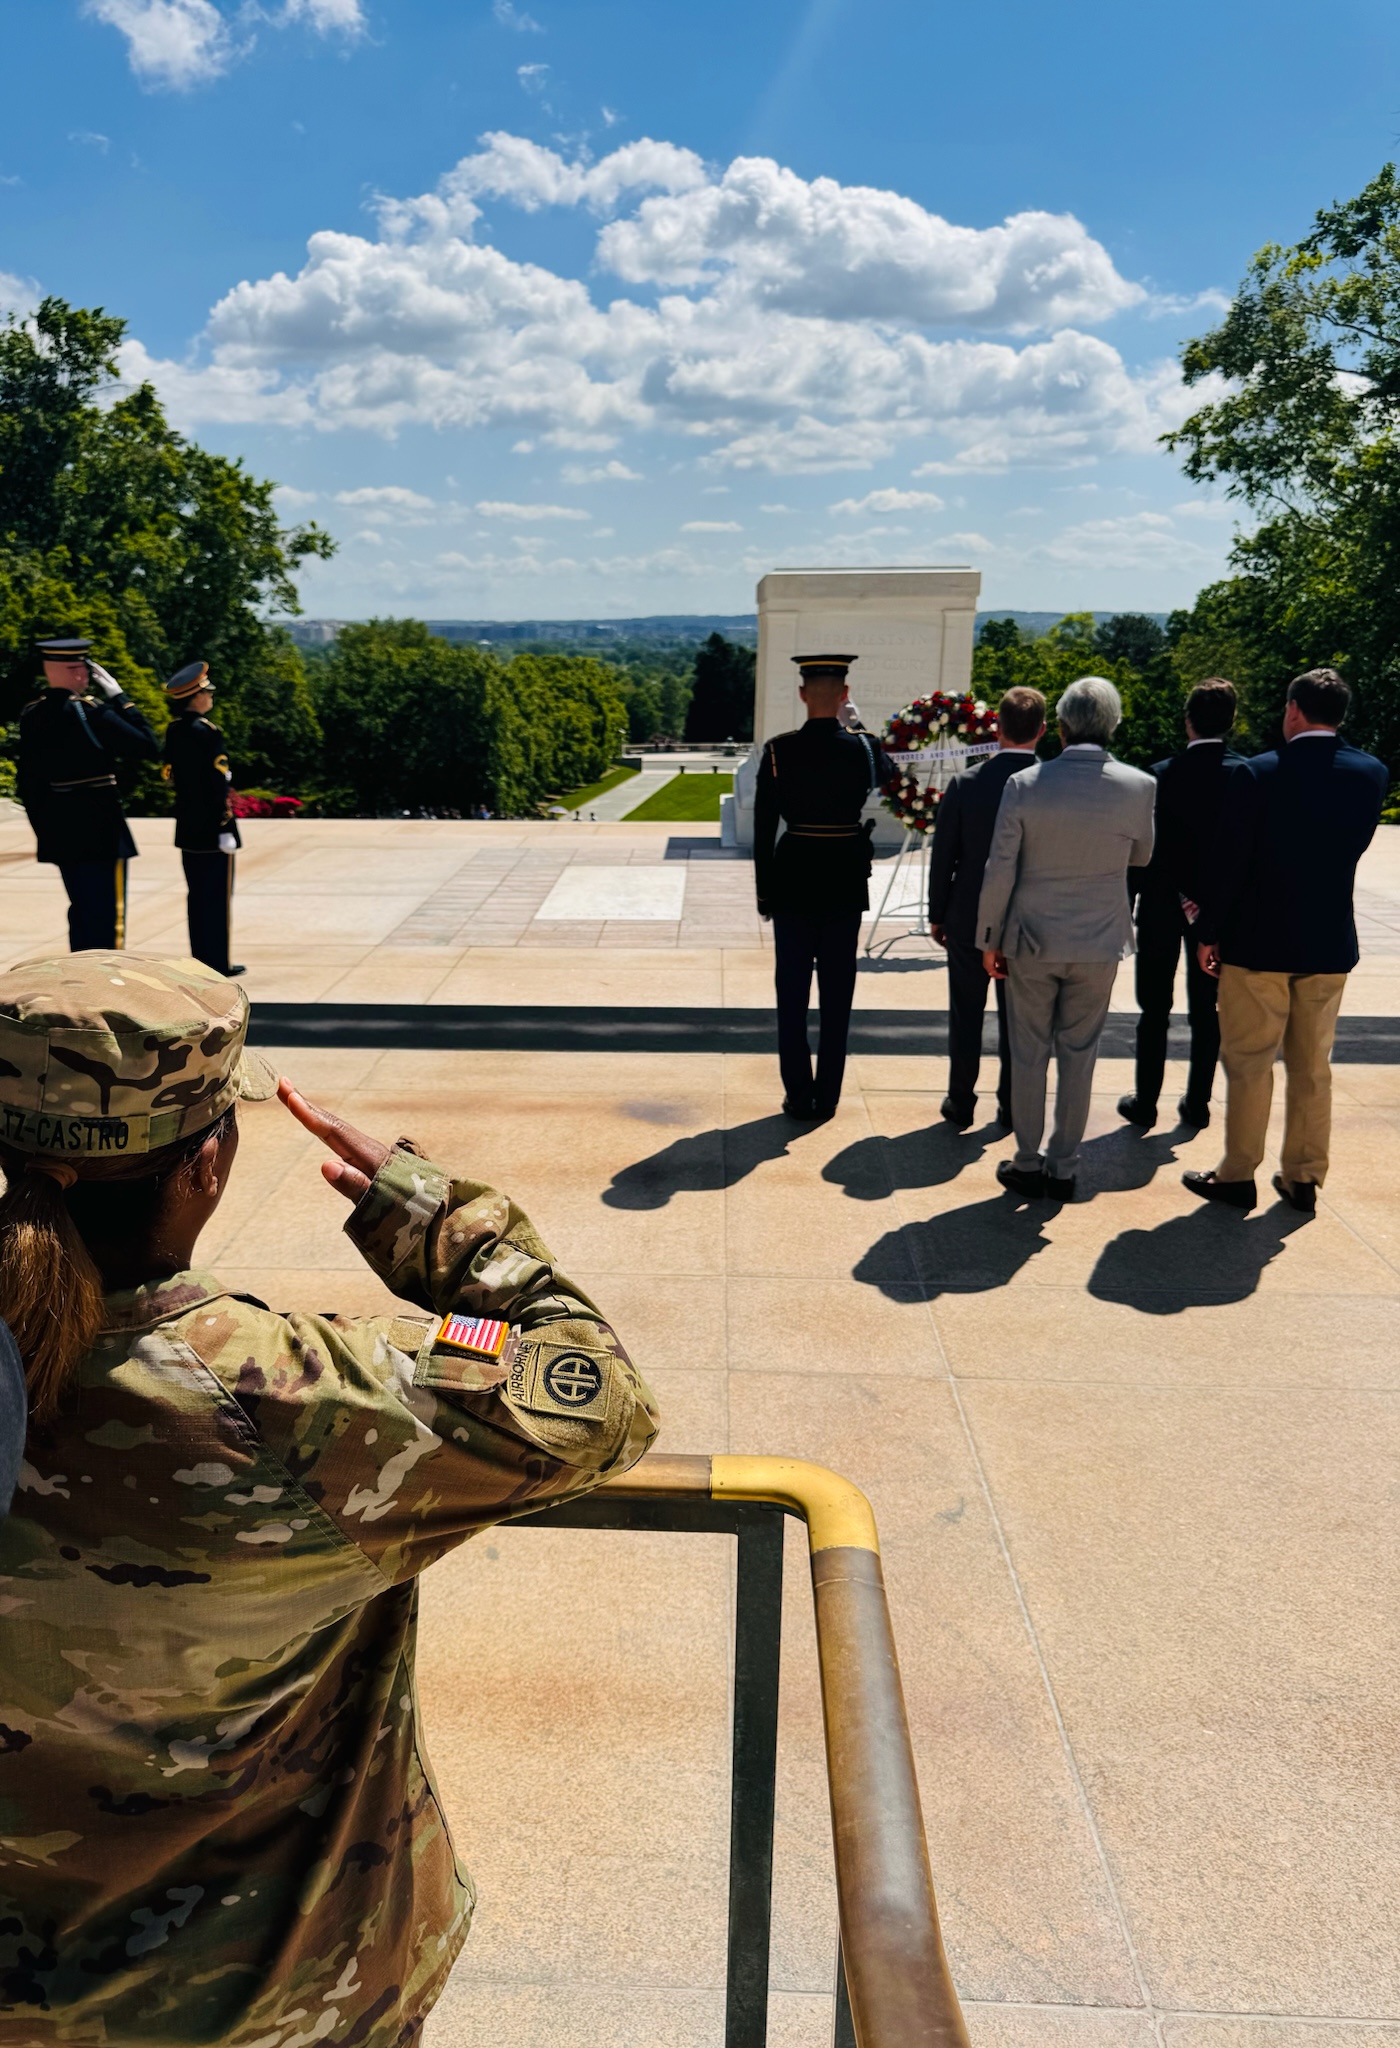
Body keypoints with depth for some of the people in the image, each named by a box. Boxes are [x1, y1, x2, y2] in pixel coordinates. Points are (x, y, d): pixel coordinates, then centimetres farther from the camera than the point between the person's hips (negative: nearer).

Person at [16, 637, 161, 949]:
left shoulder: (31, 715, 6)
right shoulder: (91, 711, -16)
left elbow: (26, 781, 11)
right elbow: (148, 747, -14)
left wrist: (43, 827, 20)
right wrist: (119, 697, -7)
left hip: (58, 831, 7)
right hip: (99, 830, -7)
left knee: (82, 913, 19)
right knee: (107, 918, -2)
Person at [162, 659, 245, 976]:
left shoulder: (173, 730, 8)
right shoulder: (207, 732, -17)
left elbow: (171, 774, 14)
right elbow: (218, 784, -19)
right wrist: (226, 827, -18)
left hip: (187, 827, 8)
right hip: (212, 826, -8)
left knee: (197, 895, 13)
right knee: (217, 896, -1)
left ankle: (201, 959, 19)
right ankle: (217, 964, 3)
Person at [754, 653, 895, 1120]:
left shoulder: (779, 750, -8)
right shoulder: (866, 748, -6)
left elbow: (763, 827, -6)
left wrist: (764, 890, 3)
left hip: (792, 882, -1)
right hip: (846, 884, 1)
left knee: (792, 993, 8)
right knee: (837, 994, 9)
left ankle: (798, 1096, 13)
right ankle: (827, 1098, 15)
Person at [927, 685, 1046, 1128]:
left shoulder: (966, 783, -11)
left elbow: (943, 857, -6)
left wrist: (938, 915, 6)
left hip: (969, 920, -1)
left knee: (966, 1016, 11)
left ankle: (960, 1103, 18)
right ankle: (1012, 1105, 21)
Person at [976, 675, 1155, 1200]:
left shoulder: (1024, 785, -11)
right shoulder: (1139, 786, -8)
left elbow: (999, 872, -7)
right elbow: (1141, 858, 9)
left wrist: (990, 940, 2)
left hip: (1032, 941, -1)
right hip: (1099, 944, 1)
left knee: (1028, 1054, 10)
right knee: (1079, 1054, 12)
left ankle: (1028, 1163, 19)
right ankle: (1064, 1166, 20)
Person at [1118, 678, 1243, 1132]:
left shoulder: (1163, 775, -12)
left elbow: (1145, 850, -10)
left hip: (1162, 907, -2)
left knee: (1155, 1009, 7)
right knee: (1207, 1009, 12)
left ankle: (1145, 1103, 12)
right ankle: (1197, 1104, 19)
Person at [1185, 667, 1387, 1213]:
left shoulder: (1256, 774, -13)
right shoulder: (1371, 774, -1)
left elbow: (1229, 862, -12)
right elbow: (1355, 845, 8)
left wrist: (1207, 933, -4)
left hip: (1259, 942, -4)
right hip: (1330, 943, 4)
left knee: (1248, 1064, 6)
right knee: (1313, 1066, 14)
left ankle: (1237, 1176, 13)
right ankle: (1303, 1177, 22)